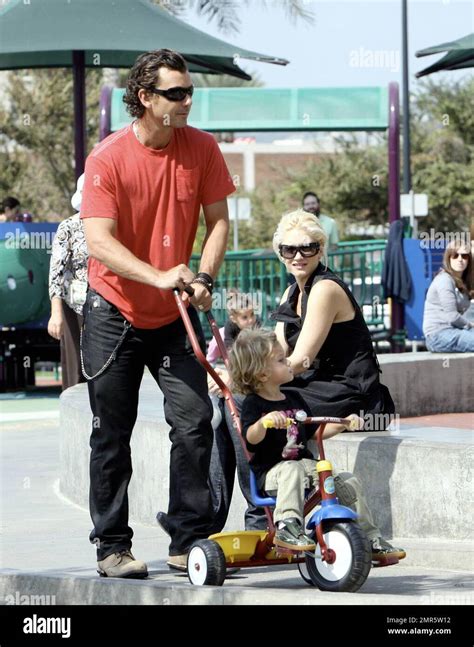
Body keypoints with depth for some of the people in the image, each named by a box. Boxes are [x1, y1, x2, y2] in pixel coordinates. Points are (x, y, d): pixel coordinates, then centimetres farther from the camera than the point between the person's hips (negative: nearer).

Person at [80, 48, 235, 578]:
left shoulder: (202, 148, -6)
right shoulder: (107, 157, -16)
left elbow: (218, 220, 0)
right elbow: (99, 241, -23)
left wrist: (203, 278, -18)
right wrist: (159, 277, -36)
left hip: (175, 315, 3)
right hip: (114, 313, -3)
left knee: (195, 422, -7)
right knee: (112, 433, 3)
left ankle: (189, 543, 1)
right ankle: (112, 548, 11)